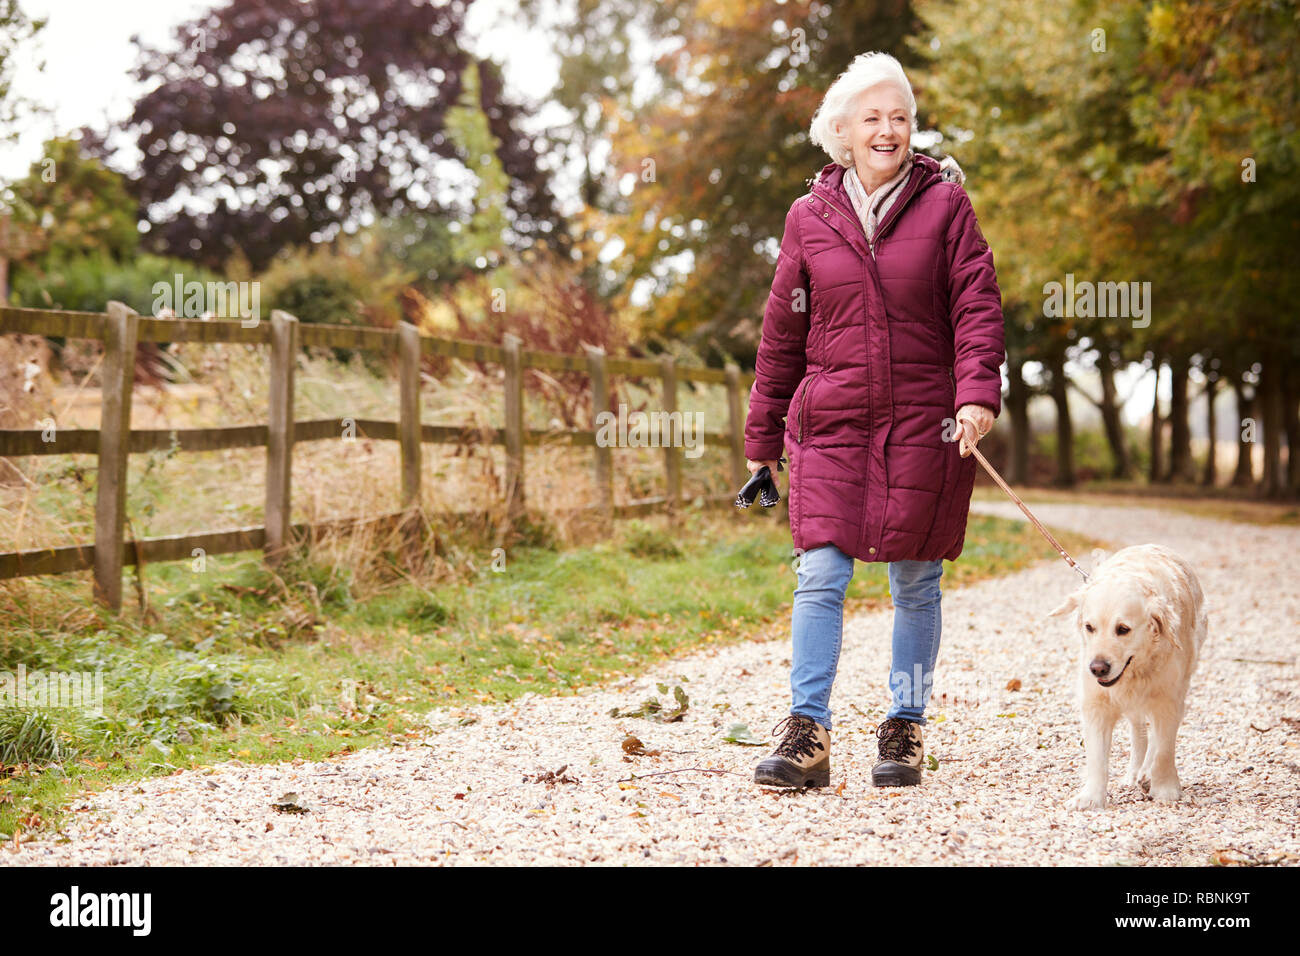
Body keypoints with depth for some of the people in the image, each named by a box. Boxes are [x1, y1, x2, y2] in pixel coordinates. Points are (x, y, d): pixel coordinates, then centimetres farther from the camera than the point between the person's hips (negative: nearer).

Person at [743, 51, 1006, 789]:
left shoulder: (945, 206, 2)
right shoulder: (810, 218, 7)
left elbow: (978, 307, -2)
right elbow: (782, 333, 11)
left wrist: (978, 394, -18)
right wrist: (762, 441, 11)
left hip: (923, 424, -1)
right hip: (831, 423, 1)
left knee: (916, 581, 6)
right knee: (821, 573, -8)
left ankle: (907, 730, 18)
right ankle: (808, 737, -5)